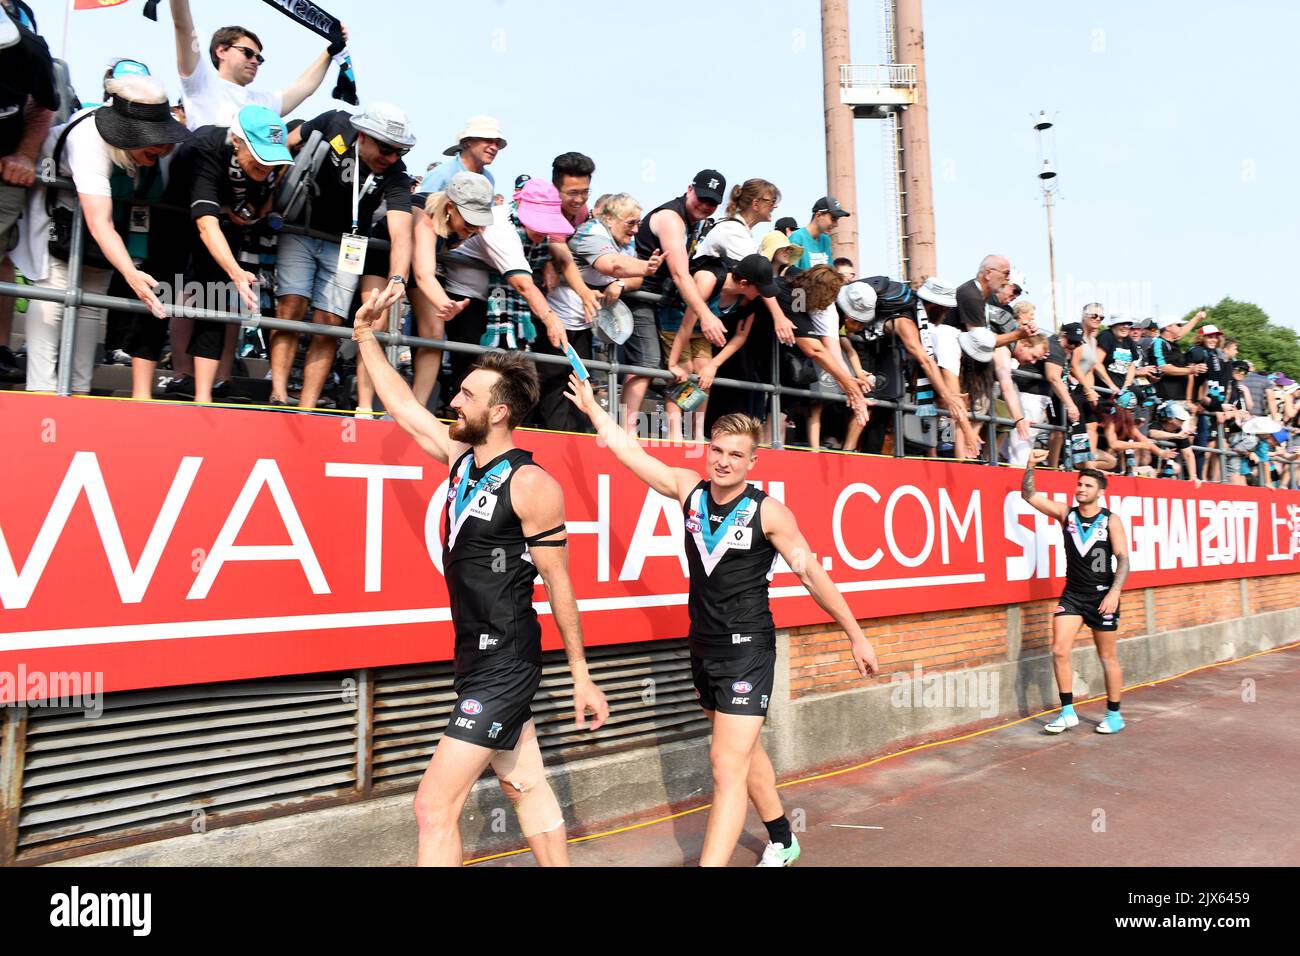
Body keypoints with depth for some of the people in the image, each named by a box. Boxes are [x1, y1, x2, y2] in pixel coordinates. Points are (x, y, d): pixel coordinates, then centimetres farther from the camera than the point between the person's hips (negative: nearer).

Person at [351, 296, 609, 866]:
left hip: (505, 665, -8)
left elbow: (557, 582, -13)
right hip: (478, 658, 8)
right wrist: (365, 336, 18)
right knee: (526, 787, 19)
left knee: (435, 806, -7)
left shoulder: (531, 485, -17)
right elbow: (403, 407, 16)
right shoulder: (461, 460, 4)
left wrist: (582, 676, -9)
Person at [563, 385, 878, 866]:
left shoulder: (769, 512, -13)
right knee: (745, 751, 21)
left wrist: (857, 636, -5)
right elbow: (631, 452, 7)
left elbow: (812, 574, -9)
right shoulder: (690, 490, -1)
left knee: (728, 763, -11)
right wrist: (593, 408, 10)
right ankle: (781, 840, 42)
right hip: (703, 646, 6)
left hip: (748, 649, -6)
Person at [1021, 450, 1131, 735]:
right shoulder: (1065, 513, 2)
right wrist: (1031, 466, -14)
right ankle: (1067, 712, 4)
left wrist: (1114, 592, -20)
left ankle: (1114, 715, 22)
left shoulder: (1111, 520, -5)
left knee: (1107, 657, 8)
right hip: (1072, 594, 3)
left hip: (1102, 596, -2)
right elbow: (1029, 495, -2)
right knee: (1059, 651, -7)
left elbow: (1123, 559, -9)